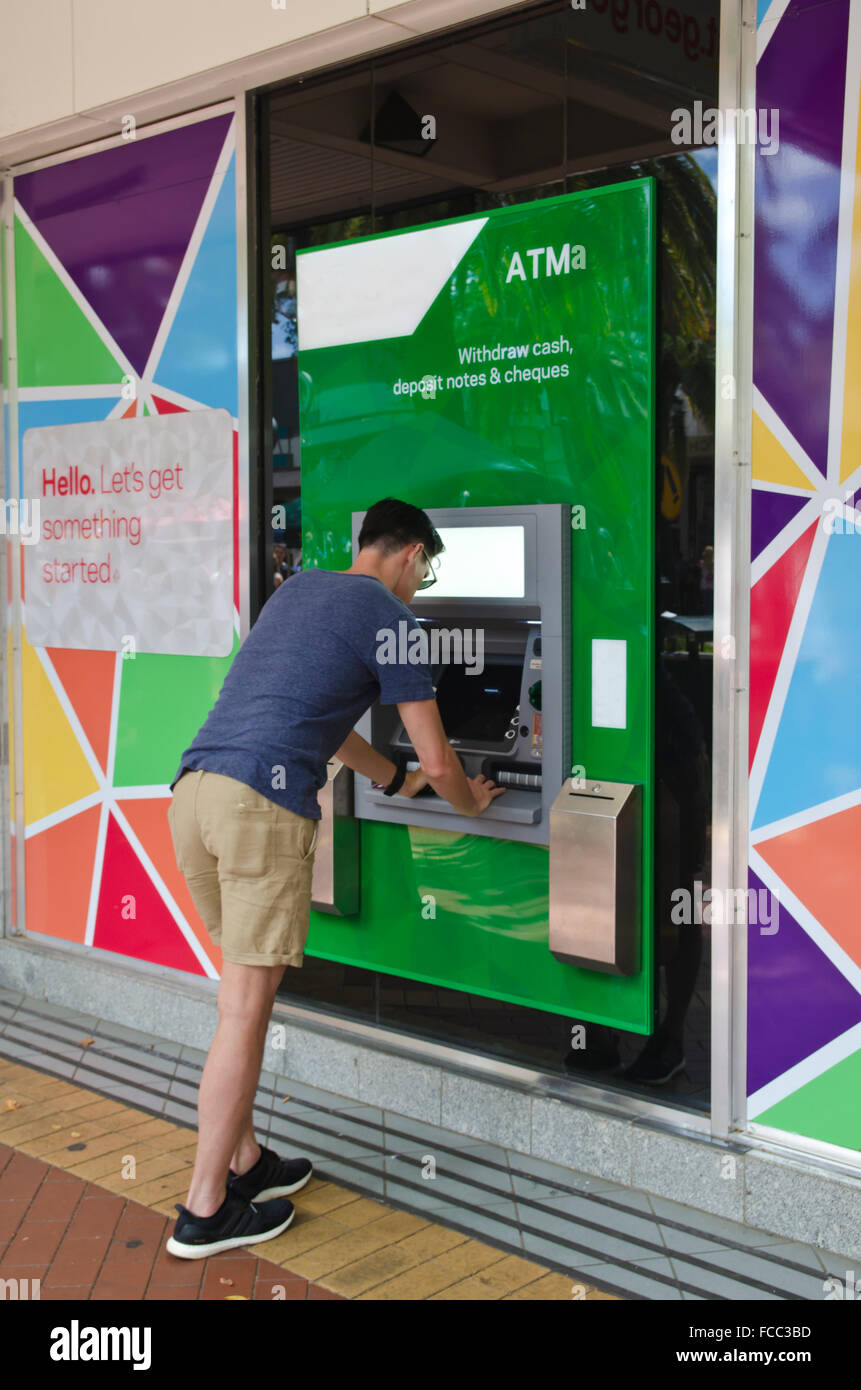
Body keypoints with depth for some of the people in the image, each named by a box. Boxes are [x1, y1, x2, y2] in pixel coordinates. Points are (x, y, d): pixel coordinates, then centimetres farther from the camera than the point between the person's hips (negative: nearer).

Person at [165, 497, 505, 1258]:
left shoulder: (295, 589, 26)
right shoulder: (388, 617, 3)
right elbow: (438, 758, 5)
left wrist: (397, 779, 46)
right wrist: (470, 802, 27)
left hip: (192, 790, 8)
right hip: (264, 804, -8)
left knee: (242, 987, 18)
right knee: (247, 1006, -1)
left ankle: (242, 1160, 28)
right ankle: (205, 1211, 7)